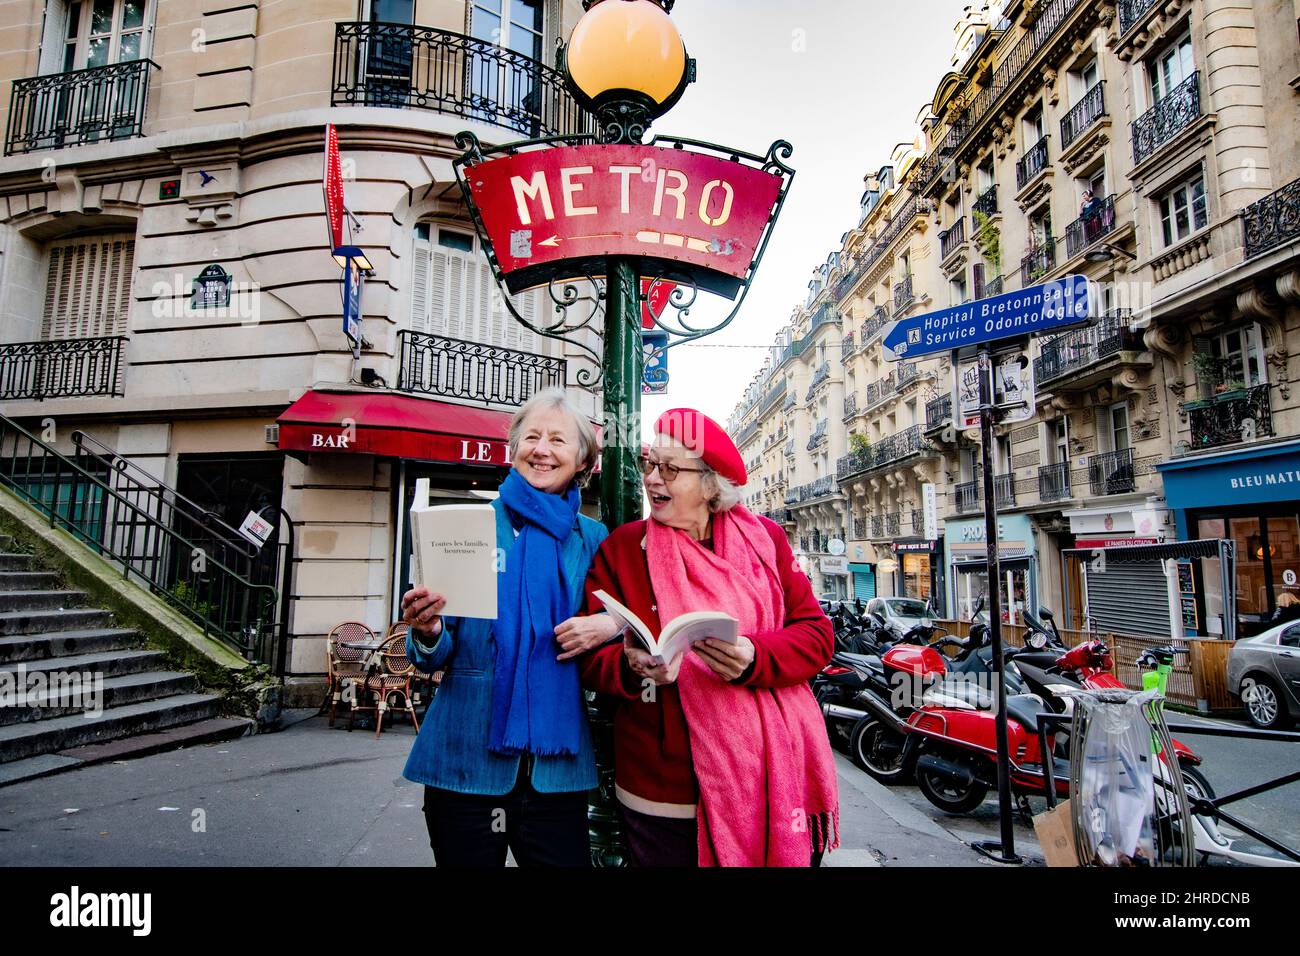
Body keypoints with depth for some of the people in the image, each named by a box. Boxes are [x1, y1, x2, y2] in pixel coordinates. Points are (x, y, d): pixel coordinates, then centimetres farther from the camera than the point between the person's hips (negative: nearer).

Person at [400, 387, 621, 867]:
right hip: (466, 760, -1)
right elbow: (436, 657, 1)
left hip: (557, 767, 1)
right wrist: (428, 632, -22)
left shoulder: (593, 538, 4)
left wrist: (611, 625, -10)